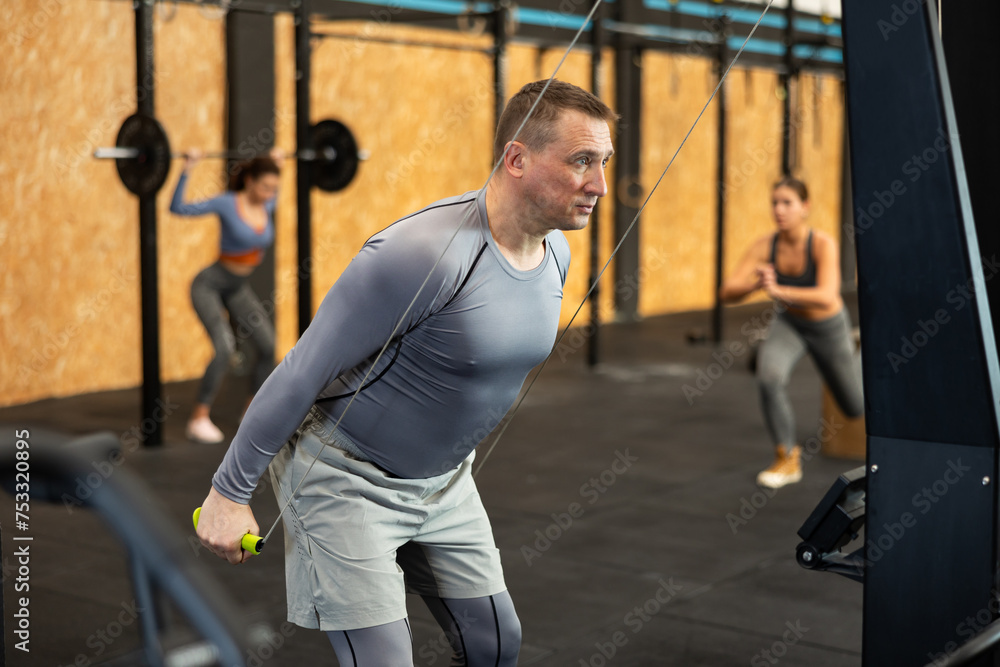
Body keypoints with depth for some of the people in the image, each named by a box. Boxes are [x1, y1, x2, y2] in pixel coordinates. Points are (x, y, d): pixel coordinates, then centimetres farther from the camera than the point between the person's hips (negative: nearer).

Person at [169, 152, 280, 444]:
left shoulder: (266, 206, -3)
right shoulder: (227, 204, -20)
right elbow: (177, 207, -23)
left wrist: (274, 163, 20)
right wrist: (187, 169, -30)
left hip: (238, 288, 7)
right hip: (210, 285, -7)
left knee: (269, 347, -2)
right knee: (225, 350, -23)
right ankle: (199, 420, -14)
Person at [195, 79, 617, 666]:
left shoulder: (556, 252, -2)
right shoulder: (426, 253, -30)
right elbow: (303, 372, -23)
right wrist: (230, 492, -16)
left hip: (445, 481, 8)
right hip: (347, 478, -8)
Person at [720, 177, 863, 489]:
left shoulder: (823, 244, -32)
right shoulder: (764, 246, -22)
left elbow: (827, 298, -46)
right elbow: (727, 292, -27)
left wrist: (778, 290, -57)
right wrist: (756, 283, -47)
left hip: (827, 327, -1)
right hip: (788, 324, 2)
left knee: (856, 407, 16)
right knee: (769, 377, -32)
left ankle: (856, 356, 52)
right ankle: (787, 458, -14)